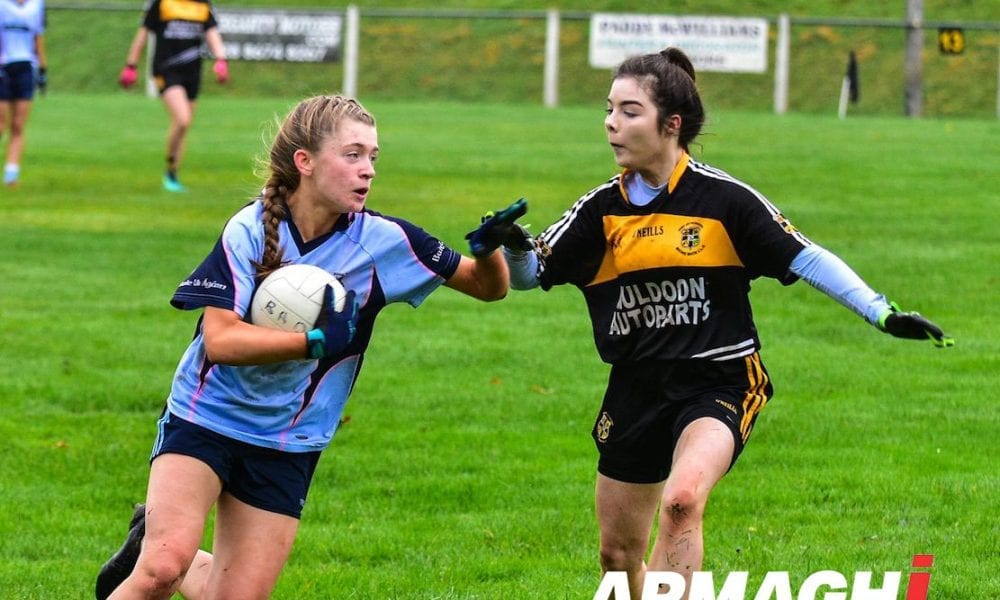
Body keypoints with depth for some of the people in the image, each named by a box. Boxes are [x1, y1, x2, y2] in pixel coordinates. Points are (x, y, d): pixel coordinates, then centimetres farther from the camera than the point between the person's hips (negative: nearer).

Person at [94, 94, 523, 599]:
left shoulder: (381, 241, -7)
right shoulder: (251, 229, -14)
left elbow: (487, 287, 1)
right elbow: (220, 340, -23)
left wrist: (488, 250, -21)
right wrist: (315, 341, -33)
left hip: (286, 447, 4)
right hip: (206, 420, -4)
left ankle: (151, 543, 31)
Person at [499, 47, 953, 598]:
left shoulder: (723, 199, -9)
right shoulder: (601, 209, 2)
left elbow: (804, 258, -6)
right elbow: (530, 273, 4)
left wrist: (883, 314, -13)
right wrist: (514, 245, -20)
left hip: (718, 382, -5)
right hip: (636, 389, 5)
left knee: (681, 499, -33)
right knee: (619, 554, 12)